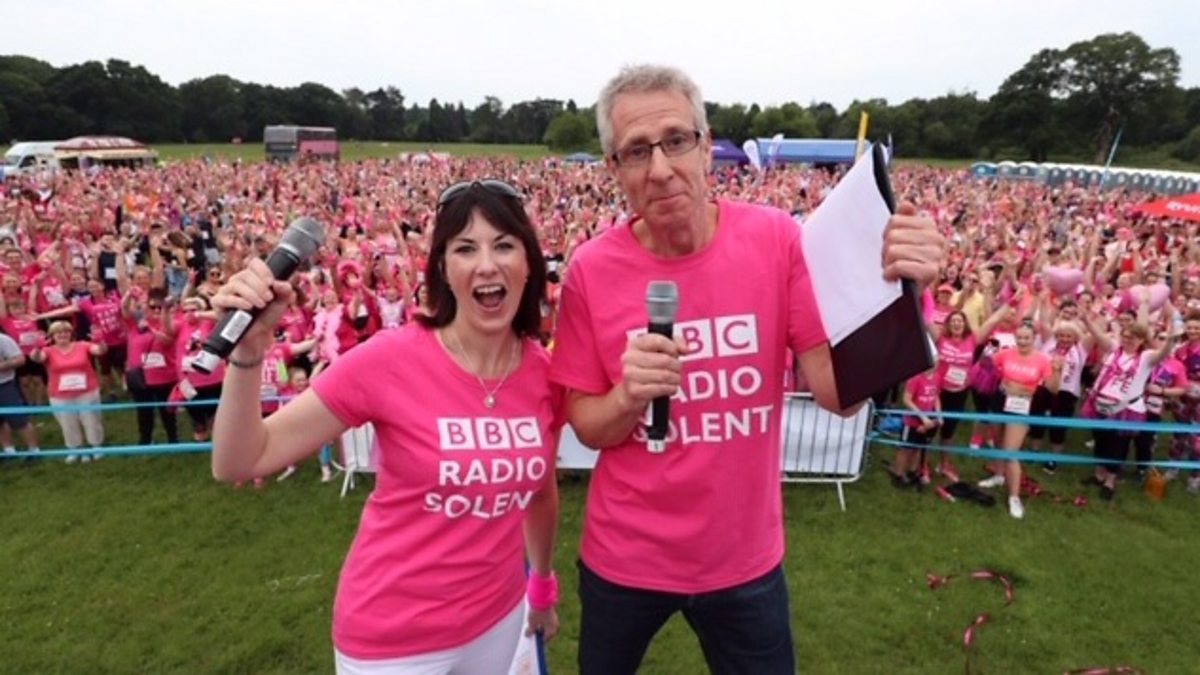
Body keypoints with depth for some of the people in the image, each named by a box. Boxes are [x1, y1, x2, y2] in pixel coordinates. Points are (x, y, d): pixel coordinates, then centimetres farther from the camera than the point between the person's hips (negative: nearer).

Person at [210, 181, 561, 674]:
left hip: (497, 616, 4)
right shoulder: (390, 361, -21)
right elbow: (238, 465, -19)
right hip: (392, 634, -3)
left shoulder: (543, 372, -10)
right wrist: (248, 351, -34)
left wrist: (543, 583, 18)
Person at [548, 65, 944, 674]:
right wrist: (628, 397, -28)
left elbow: (837, 391, -14)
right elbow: (585, 426, -6)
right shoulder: (591, 269, -14)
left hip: (745, 557, 0)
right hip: (624, 558, 1)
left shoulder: (775, 240, -14)